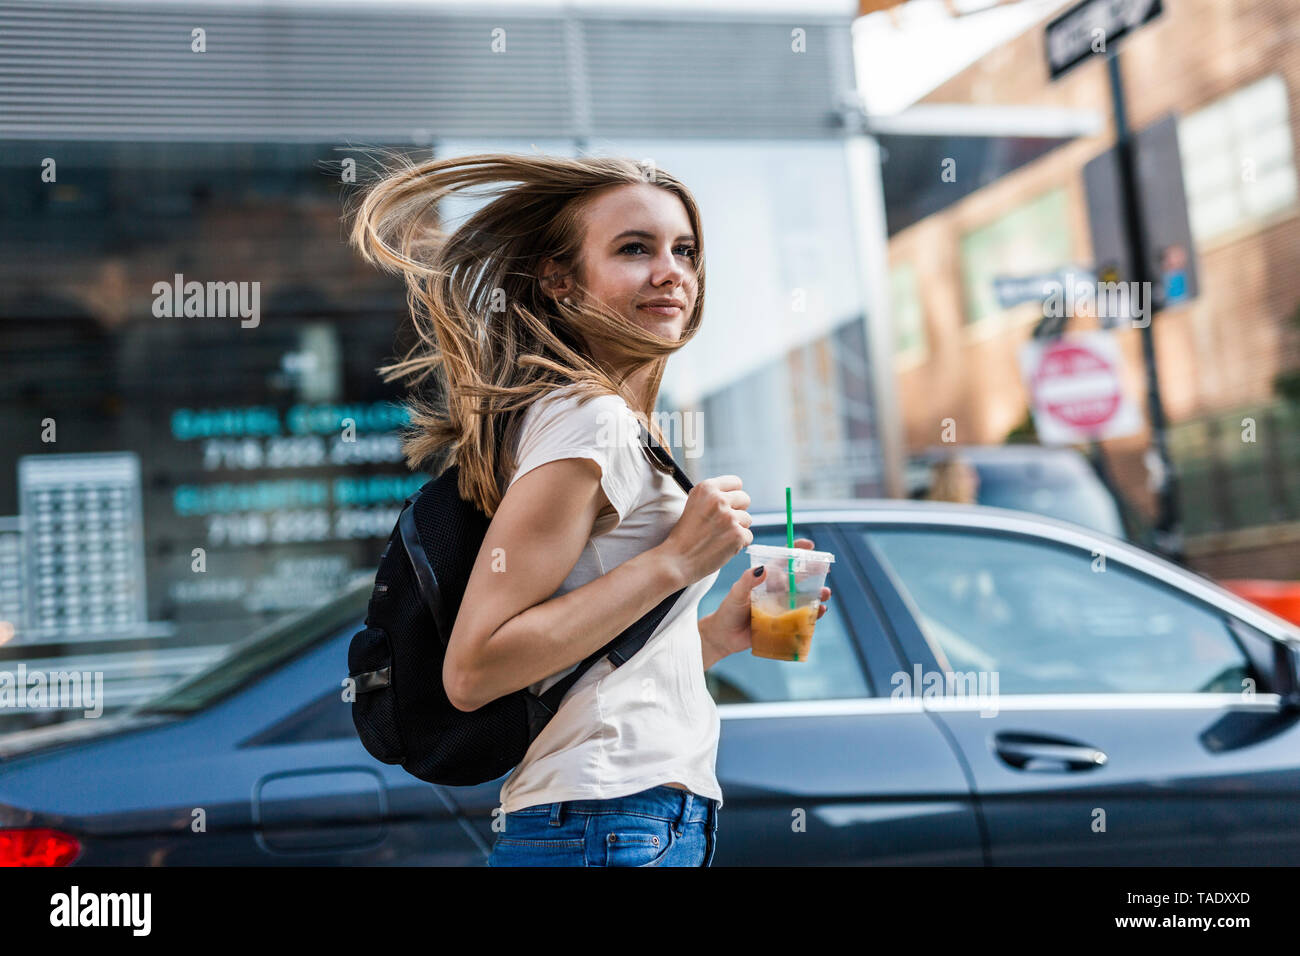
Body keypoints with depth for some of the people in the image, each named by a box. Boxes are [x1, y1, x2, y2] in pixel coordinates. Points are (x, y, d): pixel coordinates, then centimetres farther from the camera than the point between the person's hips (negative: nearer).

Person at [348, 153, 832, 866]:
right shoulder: (587, 415, -13)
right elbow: (473, 671, -20)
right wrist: (675, 561, -18)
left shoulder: (618, 428, 16)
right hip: (609, 826, -9)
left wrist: (721, 631, 9)